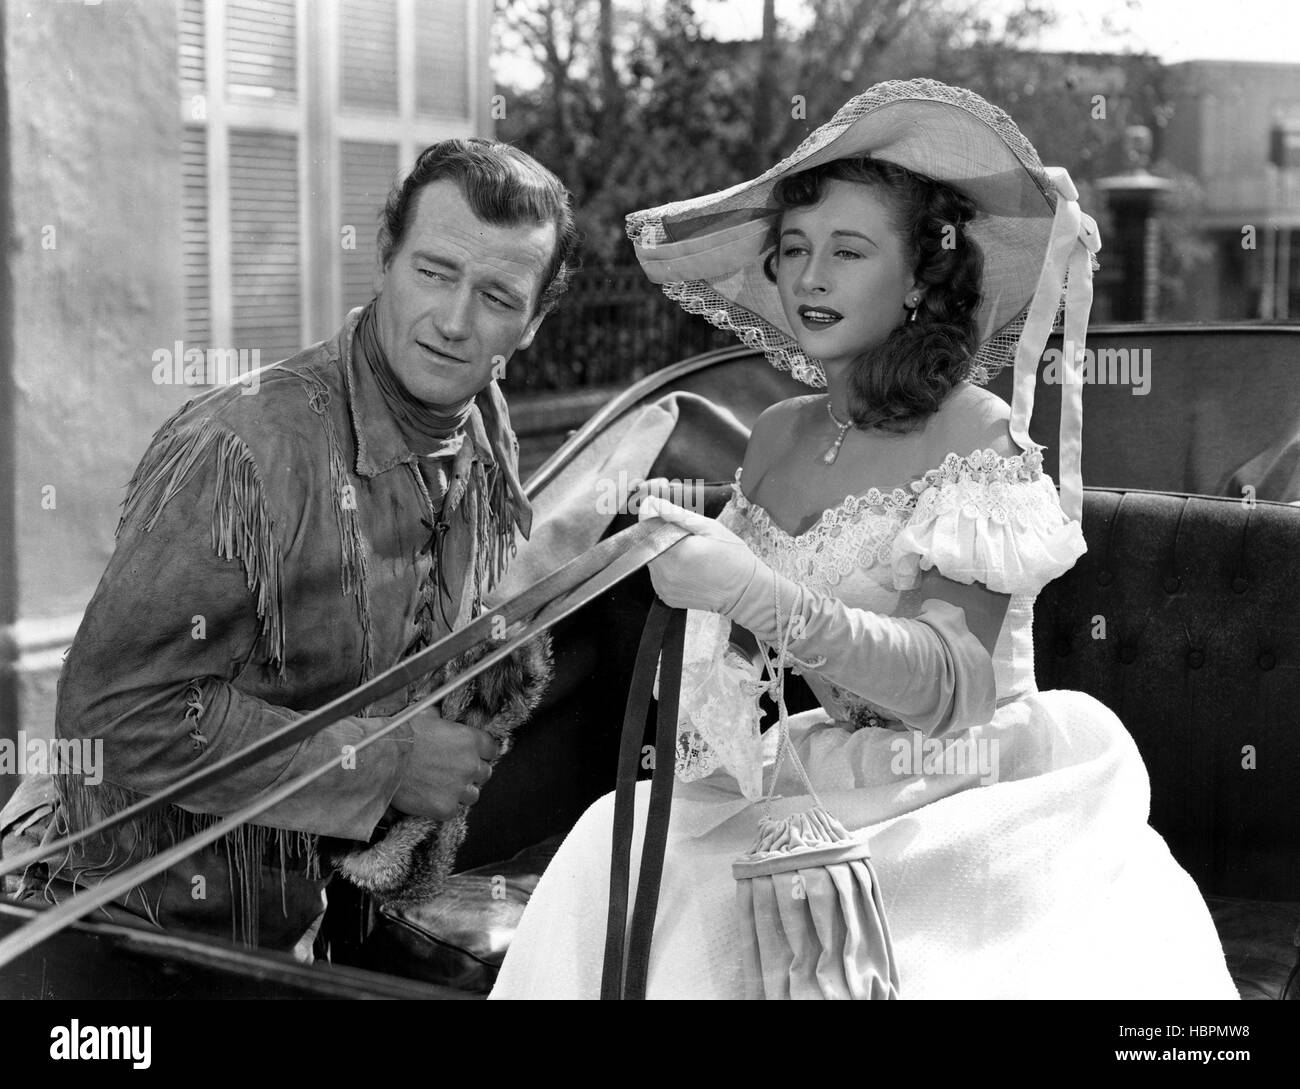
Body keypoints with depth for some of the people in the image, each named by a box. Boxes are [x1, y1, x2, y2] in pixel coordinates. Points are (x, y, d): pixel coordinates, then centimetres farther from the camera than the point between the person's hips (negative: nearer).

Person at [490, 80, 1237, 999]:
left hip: (969, 812, -6)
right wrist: (681, 565, -5)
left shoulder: (979, 438, -9)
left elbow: (952, 685, -22)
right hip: (822, 785, 6)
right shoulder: (781, 436, 8)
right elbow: (737, 645, 14)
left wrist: (756, 592, -33)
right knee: (618, 869, -12)